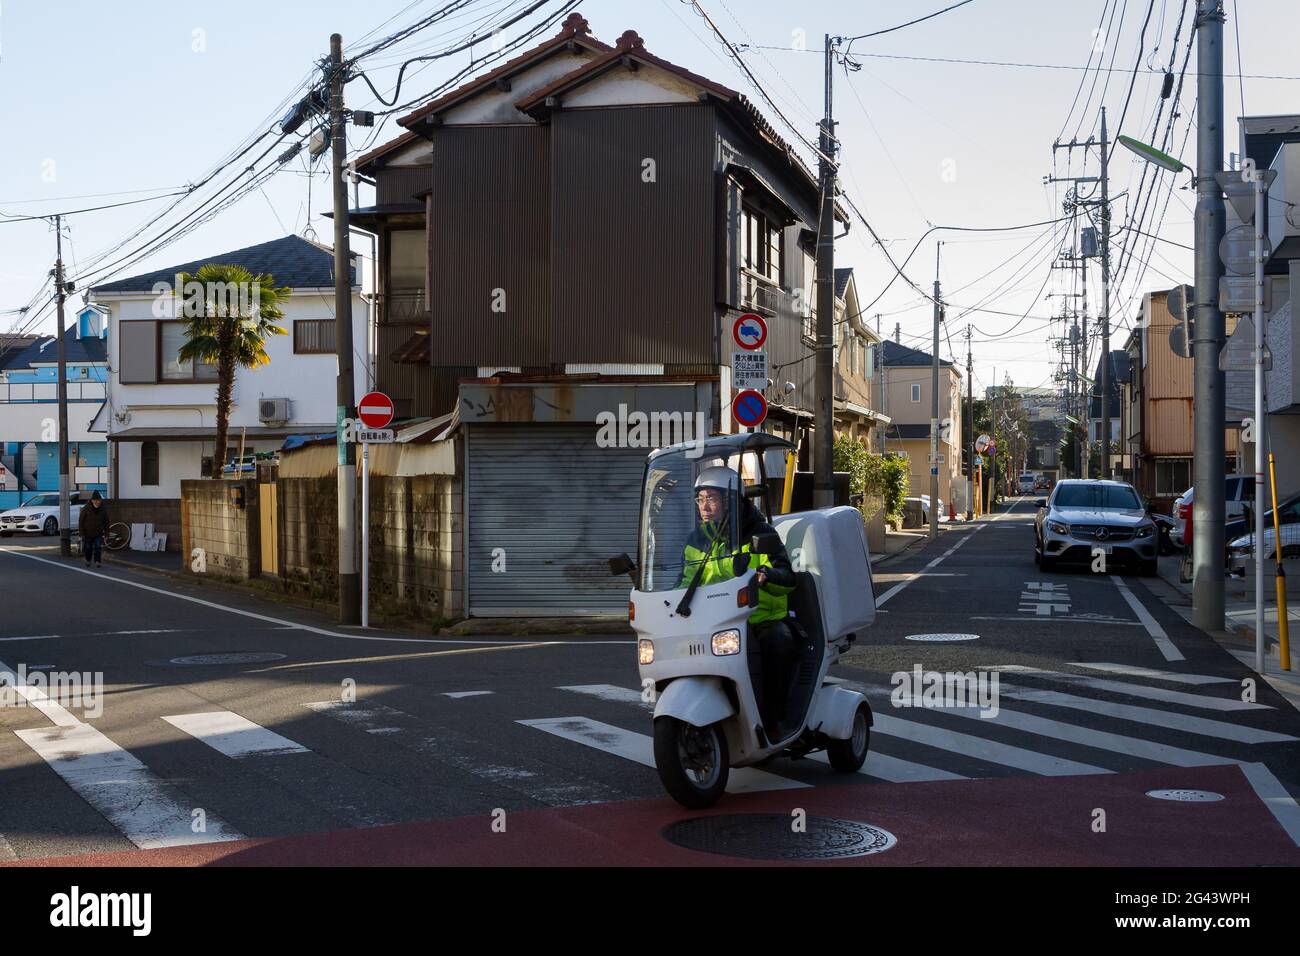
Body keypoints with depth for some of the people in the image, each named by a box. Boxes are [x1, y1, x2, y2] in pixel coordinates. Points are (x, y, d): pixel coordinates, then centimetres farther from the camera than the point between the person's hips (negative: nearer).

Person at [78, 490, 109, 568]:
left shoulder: (103, 509, -3)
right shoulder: (86, 509, -11)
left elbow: (106, 522, 5)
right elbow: (81, 521, -8)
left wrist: (106, 532, 1)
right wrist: (82, 533, -12)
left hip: (98, 533, 1)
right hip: (88, 533, -1)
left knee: (98, 547, -12)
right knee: (88, 548, 9)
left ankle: (97, 562, -8)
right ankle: (87, 561, 30)